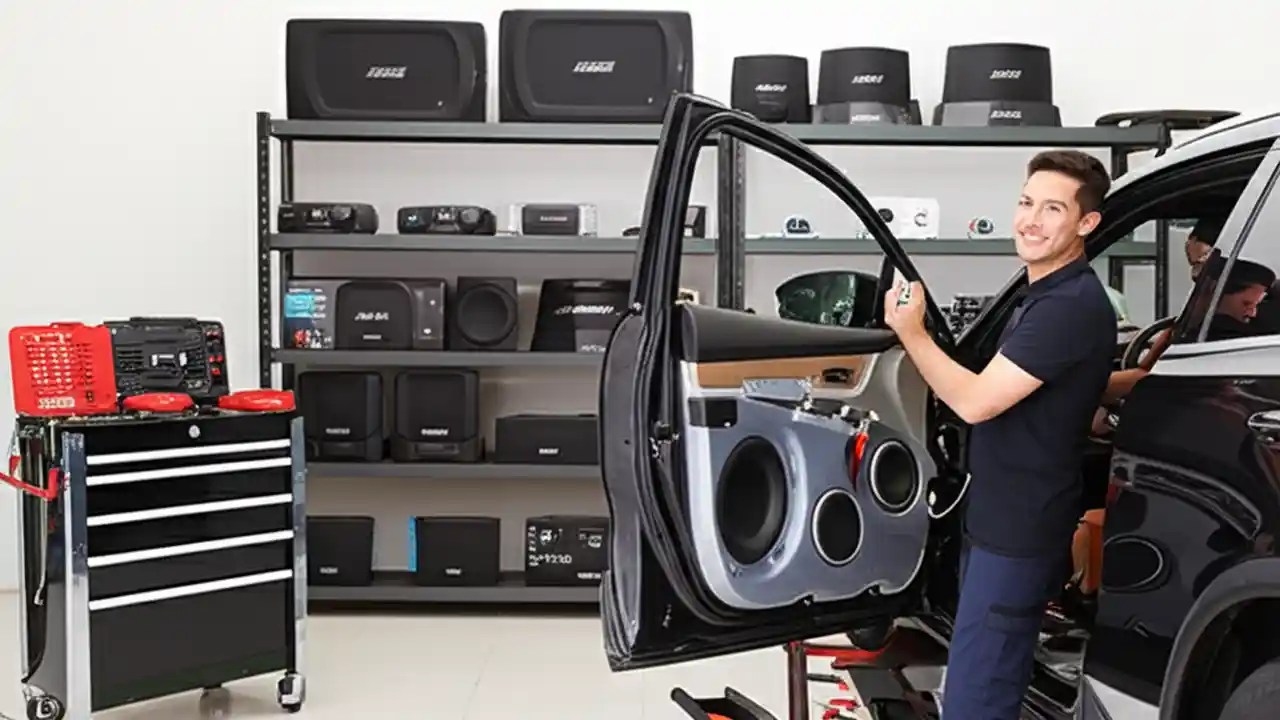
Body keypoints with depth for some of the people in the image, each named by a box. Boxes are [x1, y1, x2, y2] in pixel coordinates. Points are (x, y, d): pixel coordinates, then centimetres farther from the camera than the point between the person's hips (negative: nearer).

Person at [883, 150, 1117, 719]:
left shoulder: (1073, 305, -21)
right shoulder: (1046, 294, 13)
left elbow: (975, 401, -24)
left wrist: (911, 332, -14)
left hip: (1019, 532, -10)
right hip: (999, 518, 11)